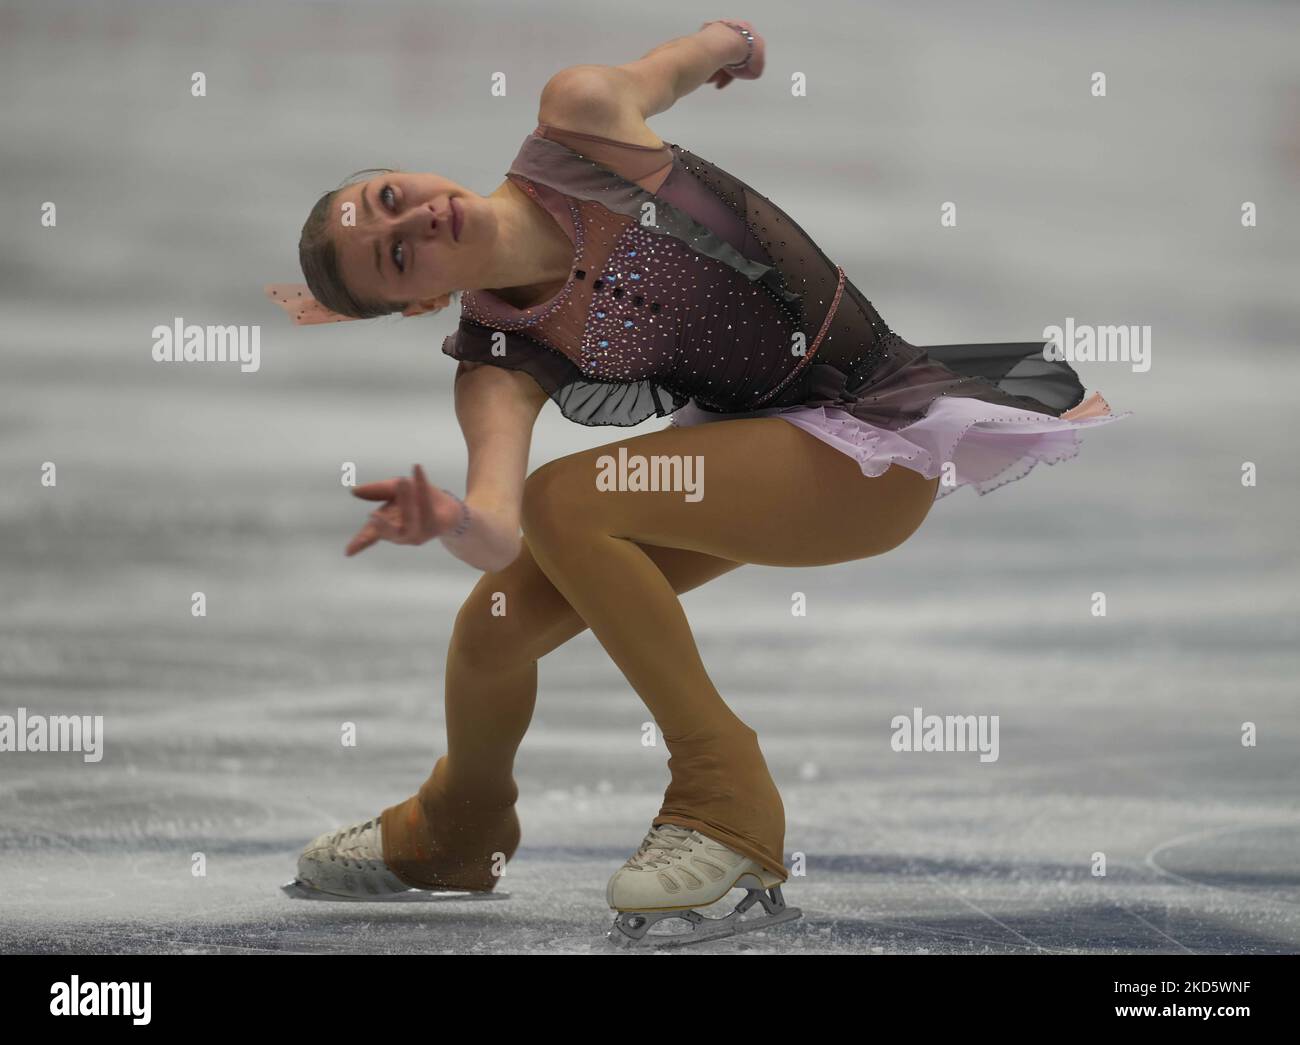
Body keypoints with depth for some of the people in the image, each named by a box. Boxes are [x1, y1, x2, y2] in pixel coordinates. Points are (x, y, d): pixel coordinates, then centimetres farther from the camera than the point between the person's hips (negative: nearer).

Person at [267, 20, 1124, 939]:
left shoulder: (579, 121, -21)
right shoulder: (497, 369, -15)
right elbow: (498, 533, -34)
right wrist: (451, 524, -57)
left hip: (874, 447, -4)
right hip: (751, 446, 4)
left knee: (562, 500, -25)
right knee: (494, 631, -3)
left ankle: (724, 795, -12)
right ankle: (452, 838, 33)